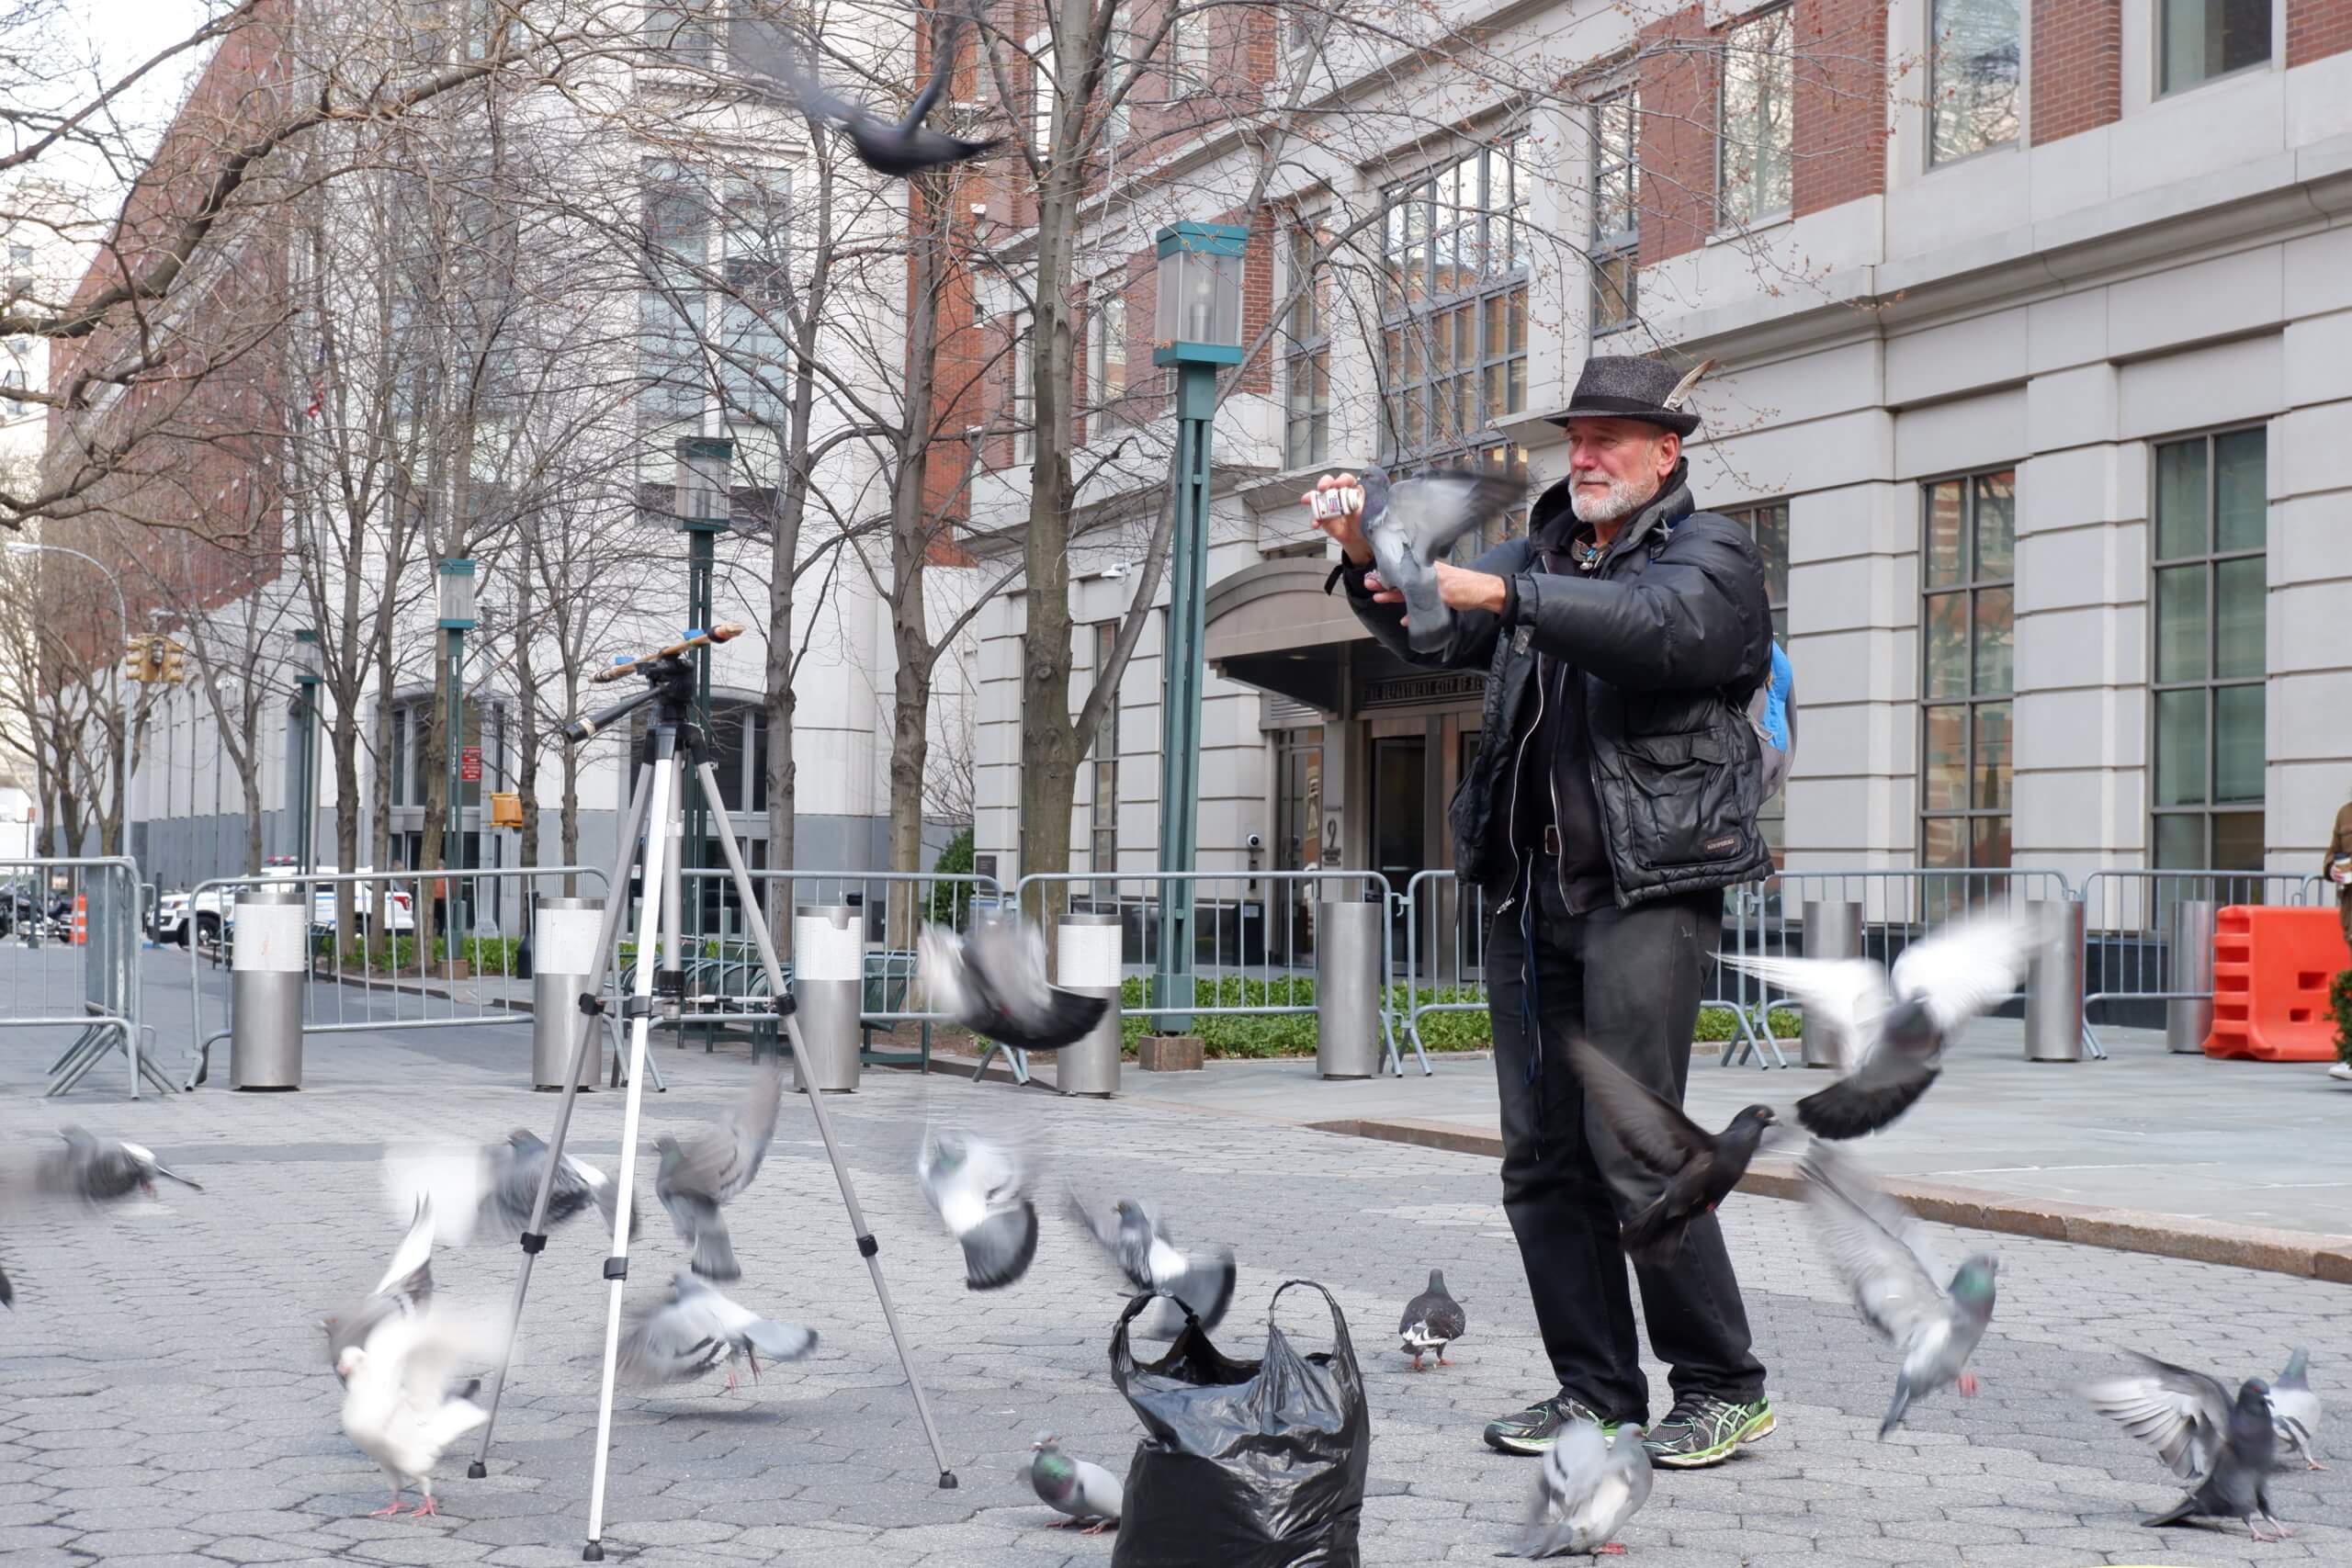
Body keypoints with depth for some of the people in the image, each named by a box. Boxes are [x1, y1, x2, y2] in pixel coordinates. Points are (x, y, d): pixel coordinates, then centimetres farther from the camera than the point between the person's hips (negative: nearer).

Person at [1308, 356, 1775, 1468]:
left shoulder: (1711, 552, 2)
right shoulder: (1542, 555, 20)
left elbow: (1660, 626, -20)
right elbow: (1433, 636, 10)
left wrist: (1497, 593, -27)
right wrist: (1369, 558, -9)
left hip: (1648, 890, -6)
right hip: (1532, 895, 6)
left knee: (1635, 1149, -11)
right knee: (1541, 1158, 5)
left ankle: (1723, 1390, 0)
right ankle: (1597, 1391, 13)